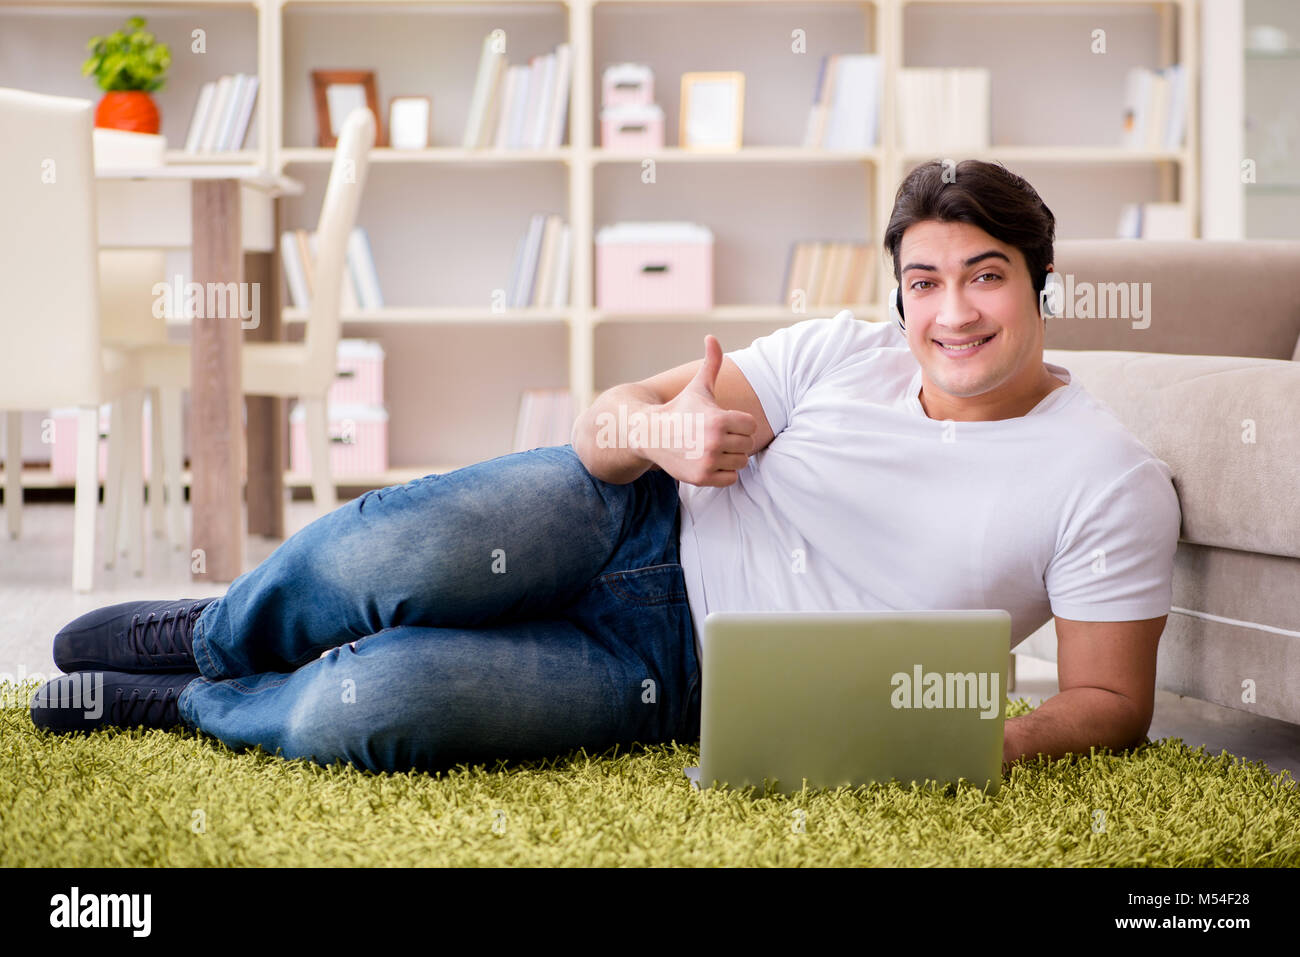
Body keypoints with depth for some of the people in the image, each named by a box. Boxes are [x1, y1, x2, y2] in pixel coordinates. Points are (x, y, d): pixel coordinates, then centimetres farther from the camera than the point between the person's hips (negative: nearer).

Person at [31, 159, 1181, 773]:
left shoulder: (1109, 480, -9)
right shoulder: (845, 351, 0)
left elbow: (1112, 699, -8)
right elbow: (608, 421, 0)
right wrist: (666, 431, -26)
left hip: (679, 670, -3)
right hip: (637, 521, 3)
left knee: (358, 710, -25)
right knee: (387, 555, -29)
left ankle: (191, 706, 9)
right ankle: (211, 636, 7)